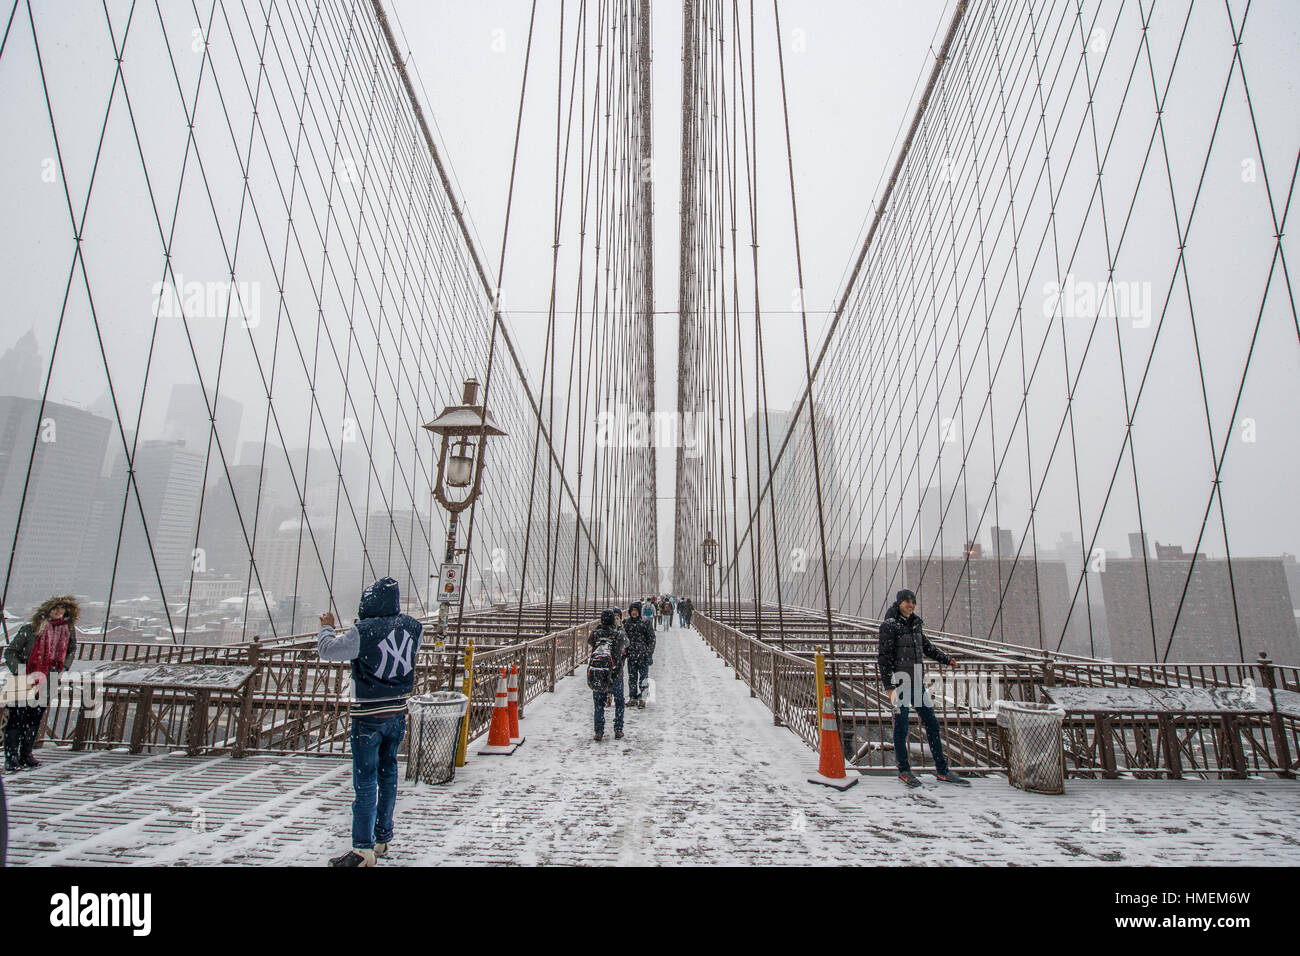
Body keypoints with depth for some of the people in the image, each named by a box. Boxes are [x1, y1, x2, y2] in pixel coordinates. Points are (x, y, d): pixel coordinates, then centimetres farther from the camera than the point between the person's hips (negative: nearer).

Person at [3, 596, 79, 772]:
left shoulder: (69, 630, 4)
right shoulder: (31, 628, -6)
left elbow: (72, 650, 17)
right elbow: (10, 651, -2)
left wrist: (63, 667, 4)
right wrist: (19, 672, -12)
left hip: (47, 683, 3)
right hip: (25, 682, -3)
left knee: (35, 719, 7)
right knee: (16, 719, -3)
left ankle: (26, 755, 16)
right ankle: (11, 759, 5)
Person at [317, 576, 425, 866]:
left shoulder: (364, 631, -21)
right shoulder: (411, 627, -6)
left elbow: (327, 650, -11)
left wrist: (326, 628, 10)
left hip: (368, 717, -6)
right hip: (397, 714, 6)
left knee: (365, 782, 3)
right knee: (388, 773, 17)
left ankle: (363, 848, 9)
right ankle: (383, 838, 29)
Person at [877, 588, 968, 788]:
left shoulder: (915, 624, 10)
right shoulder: (889, 626, -10)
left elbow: (927, 647, 28)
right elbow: (885, 658, -13)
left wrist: (946, 658, 20)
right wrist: (889, 687, -17)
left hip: (917, 683, 7)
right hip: (900, 683, -7)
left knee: (931, 724, 10)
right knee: (901, 727, 3)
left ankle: (942, 771, 20)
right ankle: (904, 771, 17)